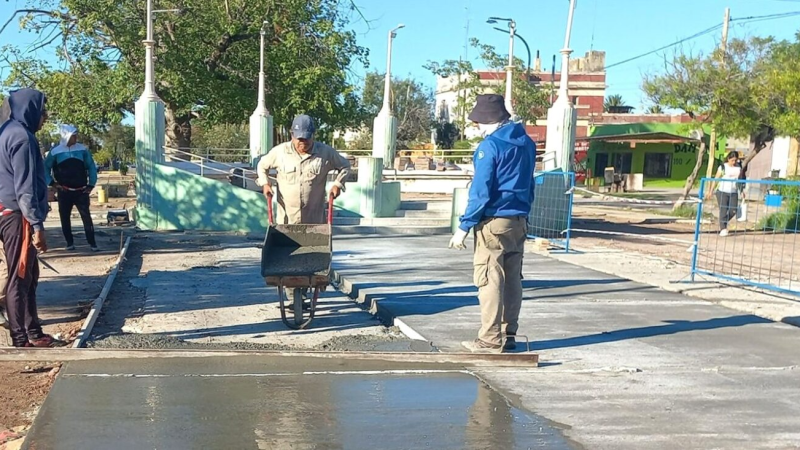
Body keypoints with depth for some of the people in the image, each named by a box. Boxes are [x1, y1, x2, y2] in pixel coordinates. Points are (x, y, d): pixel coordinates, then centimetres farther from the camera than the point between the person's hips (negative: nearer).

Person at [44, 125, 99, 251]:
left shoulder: (83, 150, 0)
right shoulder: (55, 152, -3)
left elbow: (91, 167, 7)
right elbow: (46, 168, 7)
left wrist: (91, 184, 2)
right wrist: (52, 183, -1)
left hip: (81, 191, 0)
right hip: (64, 192, 0)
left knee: (86, 217, -5)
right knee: (65, 218, 6)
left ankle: (92, 243, -3)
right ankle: (70, 243, 17)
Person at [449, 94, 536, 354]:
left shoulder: (491, 146, -13)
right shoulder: (526, 144, 11)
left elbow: (480, 191, -16)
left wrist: (464, 227, -12)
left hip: (493, 222, -8)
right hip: (519, 223, 8)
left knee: (489, 281, -3)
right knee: (513, 281, 11)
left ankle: (490, 340, -2)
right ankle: (509, 336, 17)